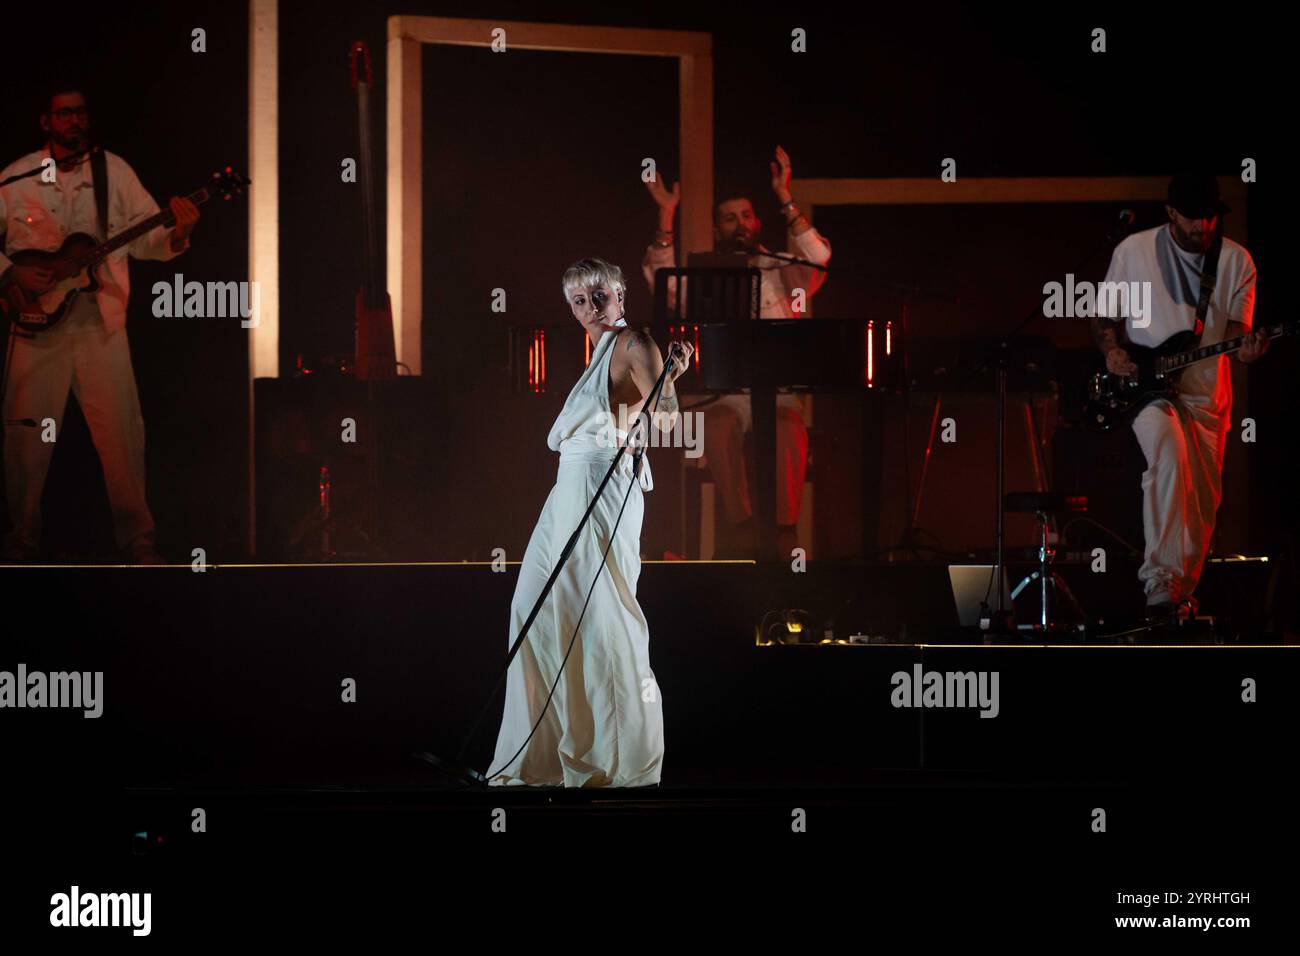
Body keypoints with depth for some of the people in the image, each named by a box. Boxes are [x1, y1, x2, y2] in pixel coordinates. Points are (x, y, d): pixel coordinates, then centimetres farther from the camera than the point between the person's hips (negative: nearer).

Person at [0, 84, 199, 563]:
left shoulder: (115, 171, 6)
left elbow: (146, 237, 4)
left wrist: (177, 234, -17)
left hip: (101, 323, 1)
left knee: (122, 433, -1)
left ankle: (138, 539, 8)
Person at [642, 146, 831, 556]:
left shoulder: (781, 273, 18)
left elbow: (817, 258, -3)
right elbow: (663, 280, 2)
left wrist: (785, 199, -7)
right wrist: (666, 216, -3)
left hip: (780, 391, 0)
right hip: (724, 394, 0)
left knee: (786, 431, -36)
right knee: (717, 427, -36)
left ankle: (782, 535, -37)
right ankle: (743, 534, -38)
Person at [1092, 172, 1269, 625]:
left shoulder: (1237, 261, 0)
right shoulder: (1133, 251, -4)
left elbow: (1234, 330, -1)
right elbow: (1105, 316, 5)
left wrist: (1246, 348, -24)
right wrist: (1112, 351, -15)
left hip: (1207, 394, 4)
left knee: (1204, 503, 8)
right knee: (1170, 458, -31)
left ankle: (1182, 594, 27)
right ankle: (1160, 580, -33)